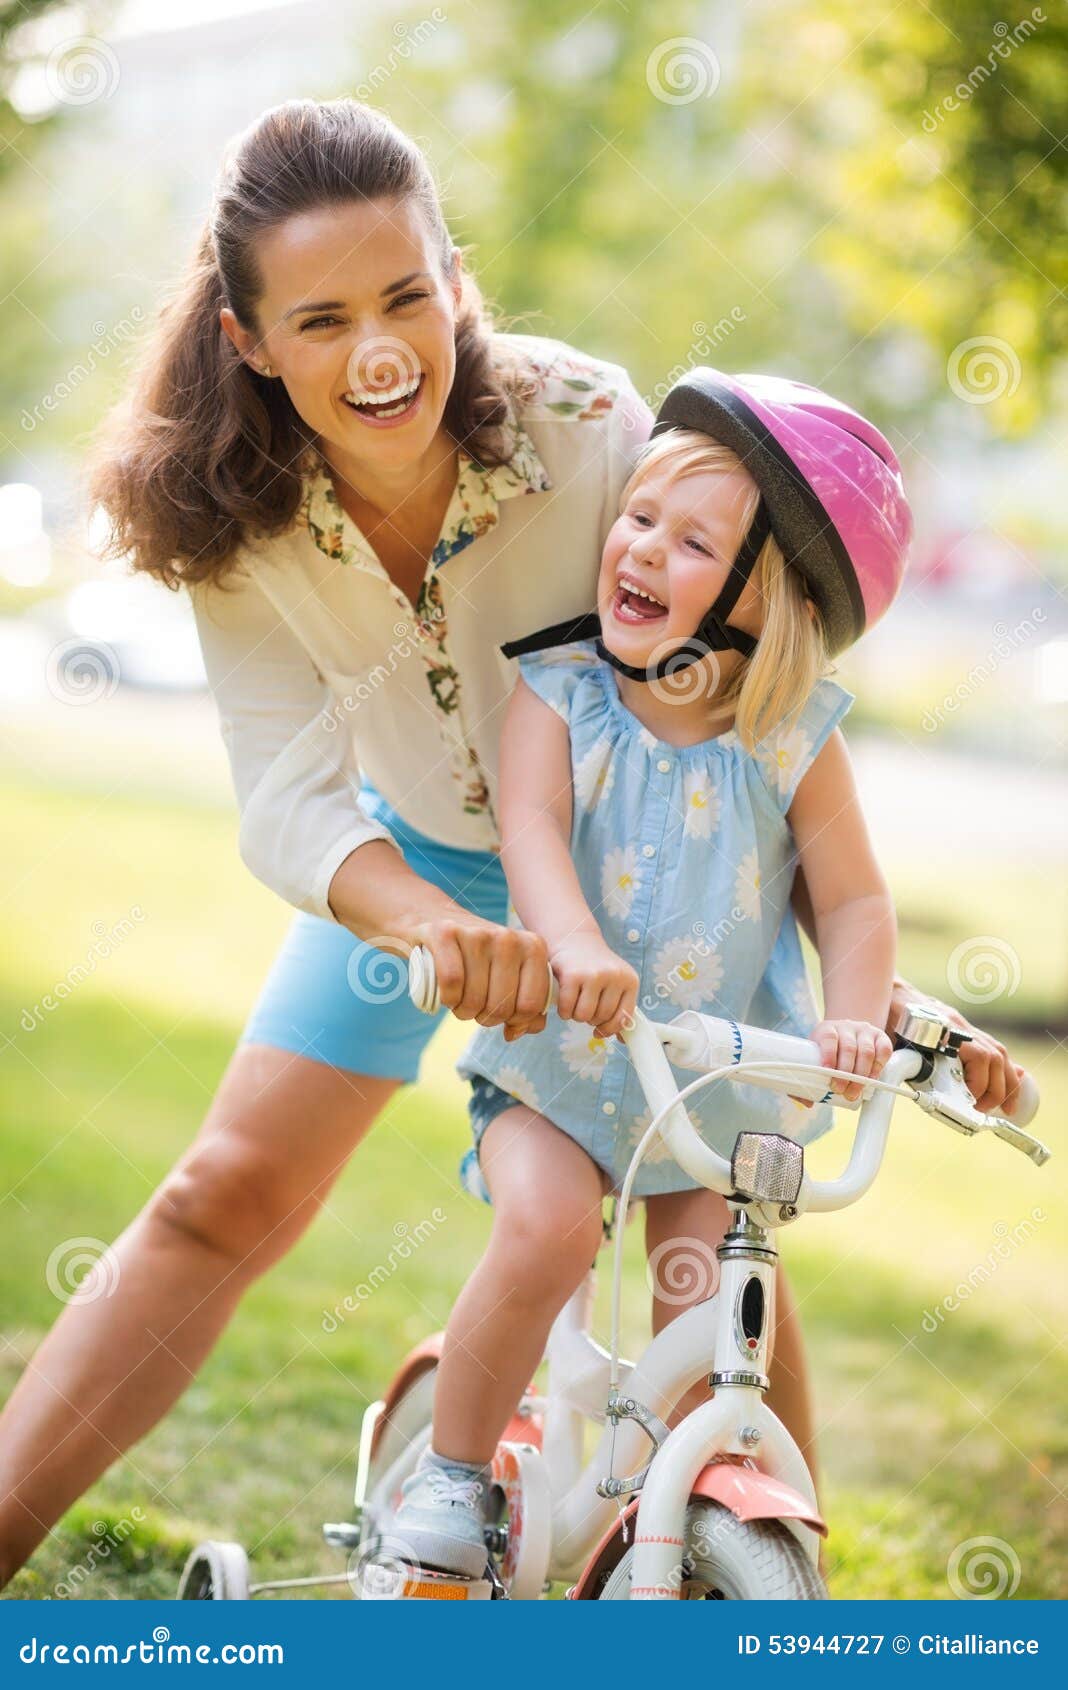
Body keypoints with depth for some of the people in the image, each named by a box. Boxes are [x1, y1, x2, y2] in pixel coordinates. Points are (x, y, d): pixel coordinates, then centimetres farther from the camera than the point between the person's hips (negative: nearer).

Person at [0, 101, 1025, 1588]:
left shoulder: (588, 430, -31)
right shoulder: (237, 517, -23)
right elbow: (287, 798, -29)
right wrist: (434, 925, -51)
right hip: (419, 861, 2)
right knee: (226, 1198, -4)